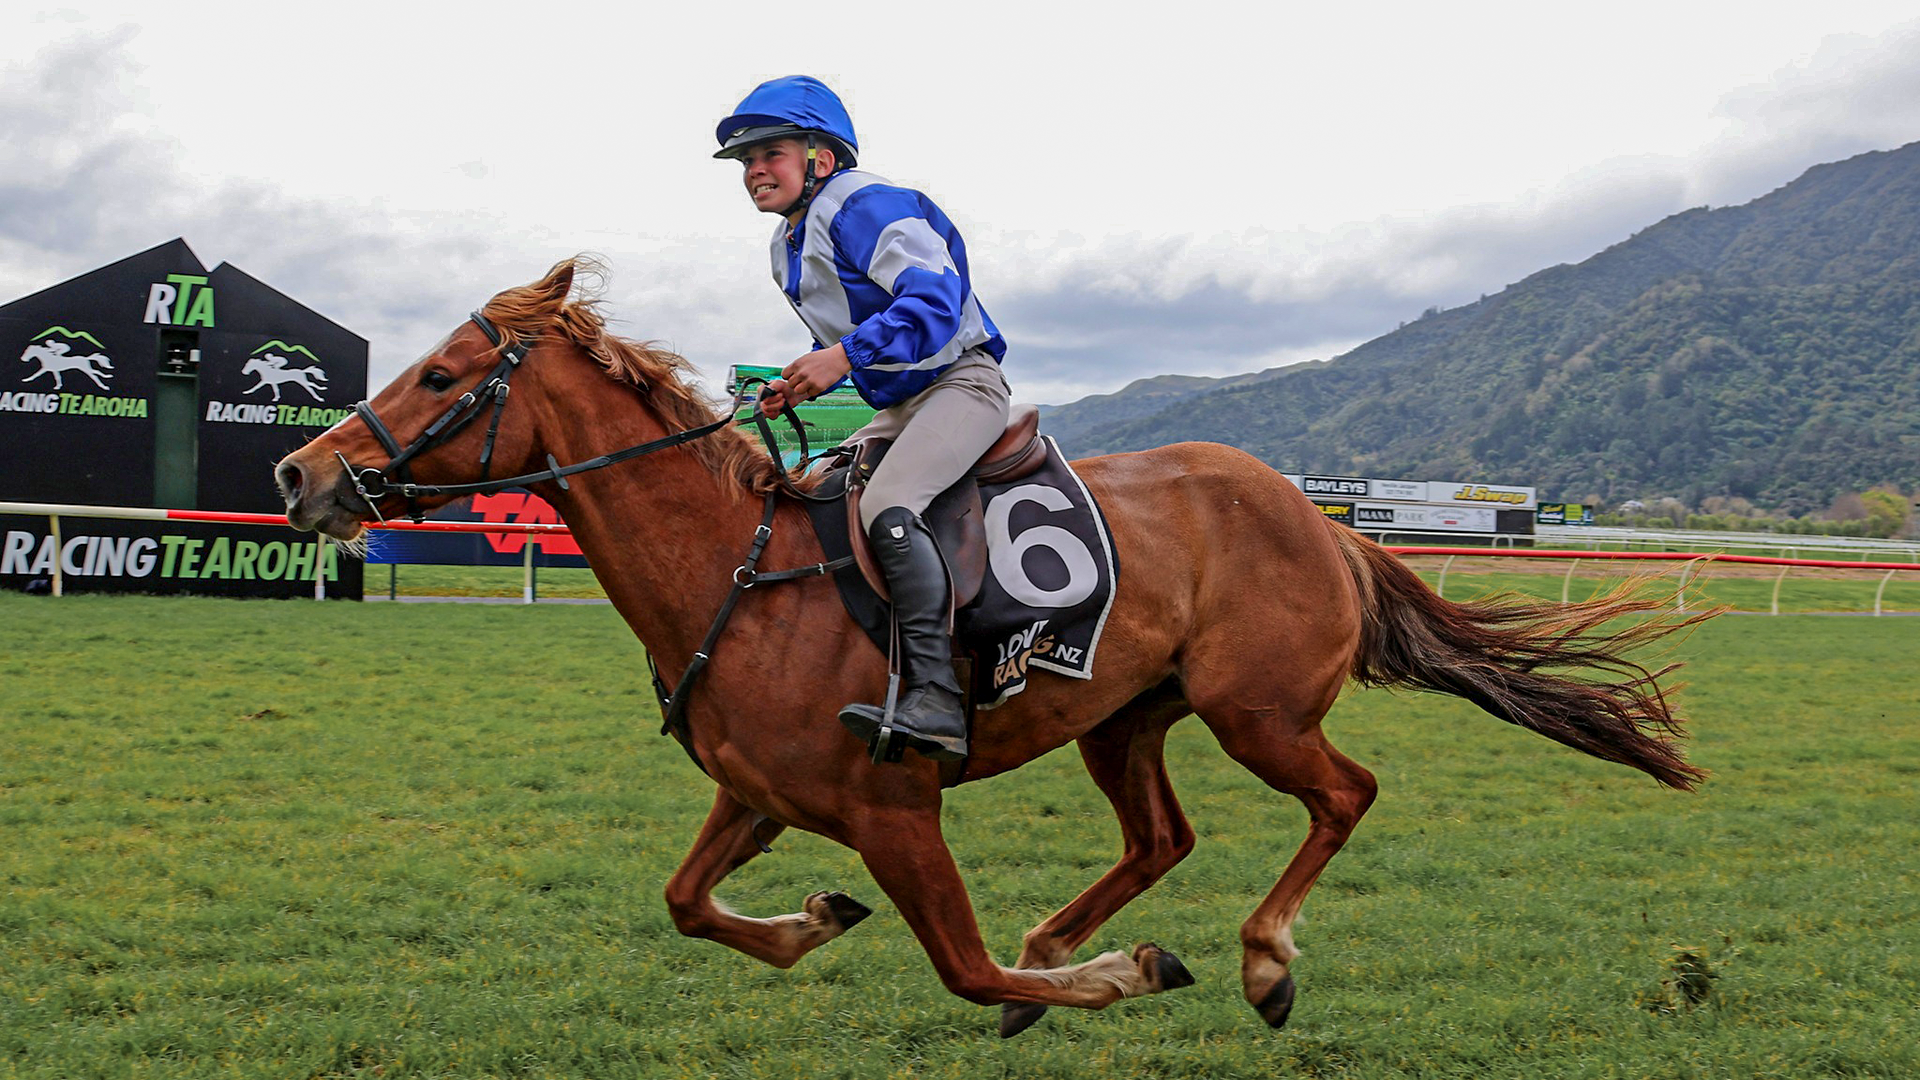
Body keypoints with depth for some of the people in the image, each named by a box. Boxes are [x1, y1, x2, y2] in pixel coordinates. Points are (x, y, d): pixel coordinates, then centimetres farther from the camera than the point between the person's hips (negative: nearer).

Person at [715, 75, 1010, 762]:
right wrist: (798, 386, 9)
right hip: (899, 406, 11)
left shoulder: (864, 205, -14)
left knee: (887, 508, -32)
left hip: (961, 381, -11)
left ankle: (936, 700, -37)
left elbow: (934, 295, -28)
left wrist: (845, 356, -36)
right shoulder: (789, 246, 17)